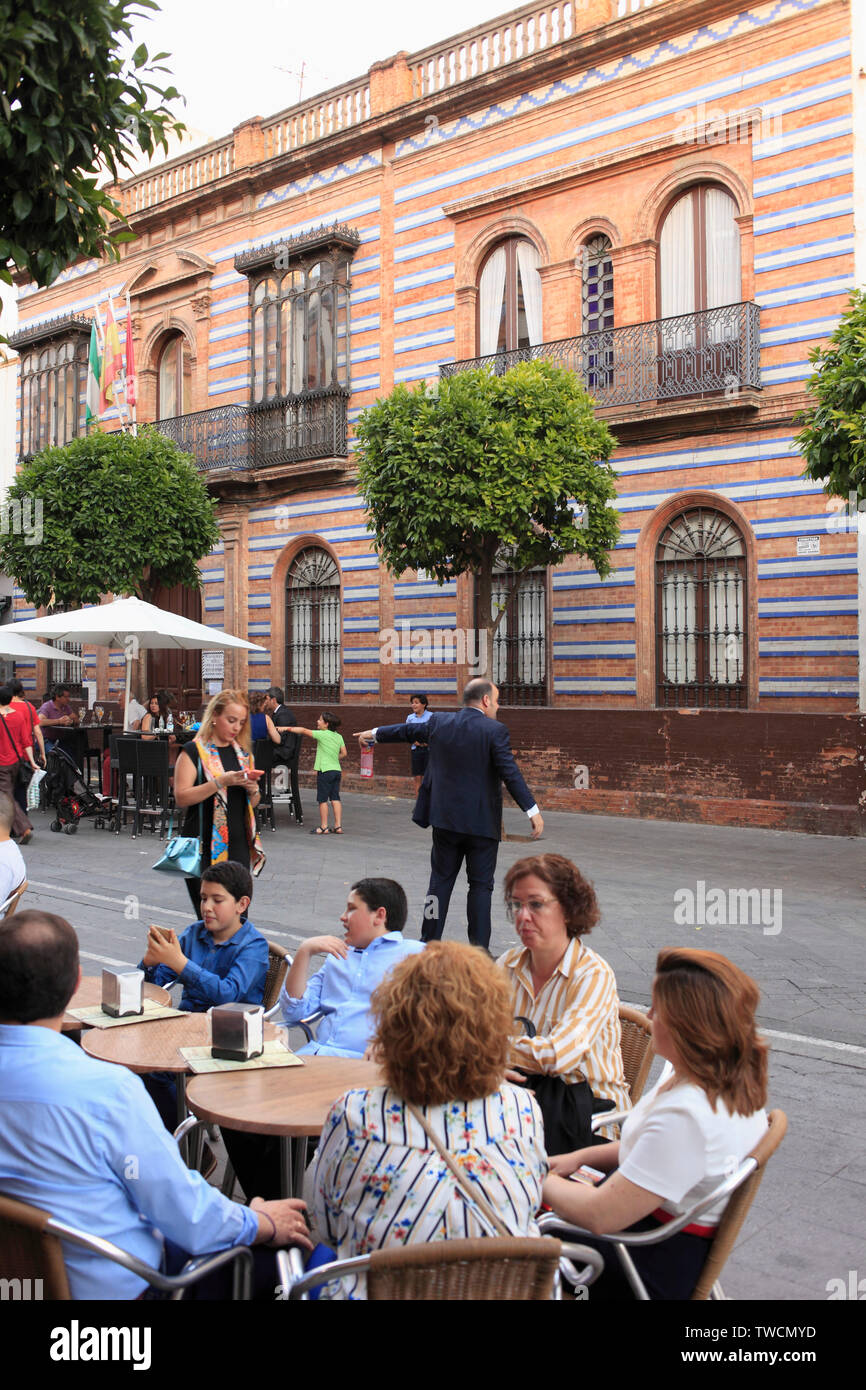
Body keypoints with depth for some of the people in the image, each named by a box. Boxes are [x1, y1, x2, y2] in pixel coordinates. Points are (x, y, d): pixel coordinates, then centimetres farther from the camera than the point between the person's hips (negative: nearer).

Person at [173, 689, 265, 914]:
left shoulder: (243, 753, 14)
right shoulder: (194, 751, -2)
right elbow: (181, 797, -13)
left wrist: (252, 789, -2)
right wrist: (222, 781, -21)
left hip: (239, 846, 5)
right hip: (204, 848, -5)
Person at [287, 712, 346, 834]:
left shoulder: (322, 734, -8)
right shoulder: (339, 736, 9)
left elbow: (304, 731, -9)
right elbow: (343, 753, 10)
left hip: (325, 770, -6)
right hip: (337, 770, 6)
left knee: (323, 799, 1)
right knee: (335, 798, 9)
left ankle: (324, 827, 3)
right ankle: (338, 826, 7)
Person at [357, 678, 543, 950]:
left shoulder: (439, 723, 4)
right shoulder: (495, 731, -11)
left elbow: (408, 731, 19)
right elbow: (510, 773, -18)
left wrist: (374, 734, 37)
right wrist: (532, 810, -17)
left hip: (445, 819, 4)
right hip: (481, 822, -4)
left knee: (441, 879, 13)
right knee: (481, 884, 4)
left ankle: (429, 942, 17)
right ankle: (479, 951, 5)